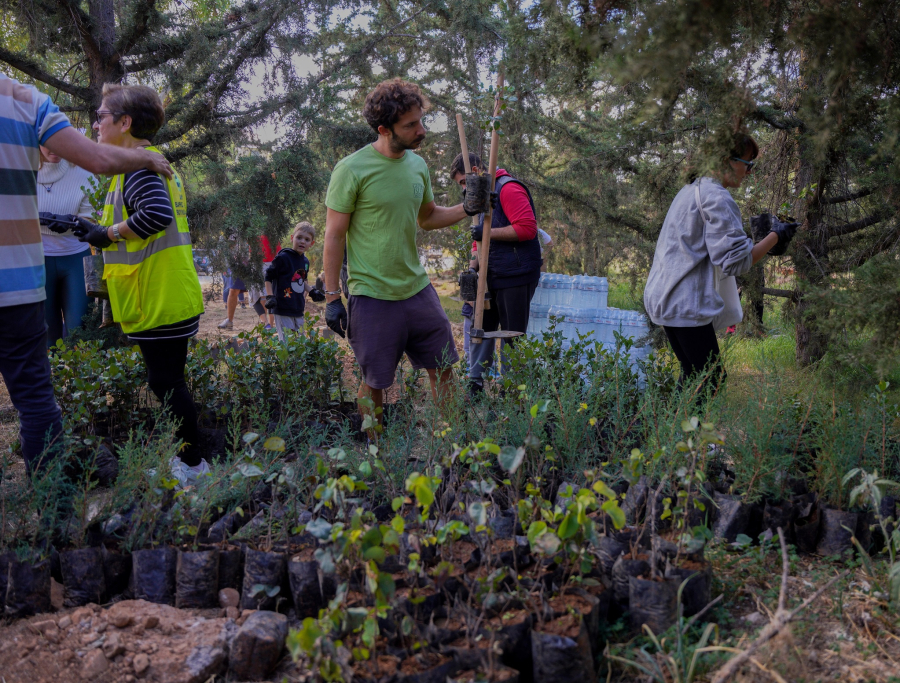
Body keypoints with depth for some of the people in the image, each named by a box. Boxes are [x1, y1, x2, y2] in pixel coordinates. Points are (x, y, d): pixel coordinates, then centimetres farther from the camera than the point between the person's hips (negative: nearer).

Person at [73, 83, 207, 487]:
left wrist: (109, 233, -17)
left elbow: (157, 214, -31)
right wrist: (100, 231, 18)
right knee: (169, 381, 17)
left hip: (159, 300, -10)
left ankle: (193, 465, 8)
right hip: (171, 297, 10)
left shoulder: (136, 165, -14)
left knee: (165, 382, -2)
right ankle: (188, 459, 27)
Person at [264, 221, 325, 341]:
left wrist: (312, 291, 14)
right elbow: (268, 277, -8)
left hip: (298, 310, 8)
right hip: (283, 309, -8)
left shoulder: (305, 261, 11)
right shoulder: (283, 257, -12)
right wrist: (270, 297, -16)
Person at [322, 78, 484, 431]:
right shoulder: (352, 170, -12)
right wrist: (332, 298, -10)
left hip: (418, 288, 6)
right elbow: (334, 236, -8)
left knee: (442, 370, 11)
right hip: (372, 296, -6)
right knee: (374, 383, 7)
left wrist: (467, 209, 4)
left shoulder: (418, 164, 6)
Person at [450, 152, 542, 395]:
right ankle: (476, 383, 20)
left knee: (513, 337, -2)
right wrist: (473, 268, 8)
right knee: (481, 329, 11)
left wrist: (488, 232, -21)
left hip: (516, 276, -9)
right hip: (492, 275, 10)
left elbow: (527, 228, -24)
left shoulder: (508, 188, -13)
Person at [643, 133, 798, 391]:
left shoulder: (691, 190, 18)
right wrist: (775, 236, -7)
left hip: (667, 299, 11)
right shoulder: (717, 198, -14)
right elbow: (734, 261, -18)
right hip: (685, 305, -11)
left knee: (694, 377, 17)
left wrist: (757, 237, 21)